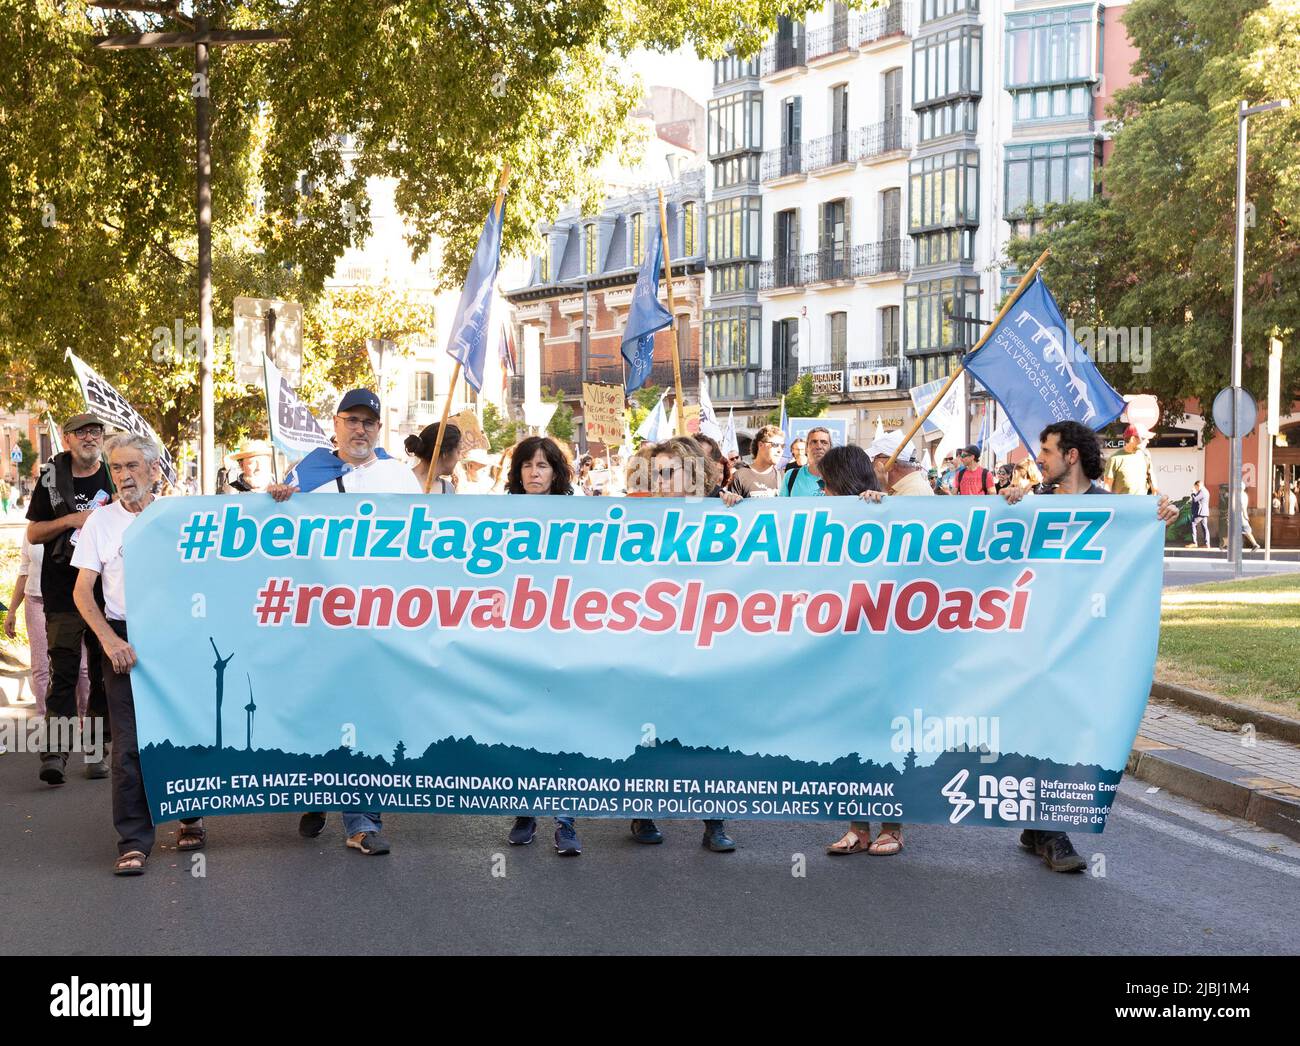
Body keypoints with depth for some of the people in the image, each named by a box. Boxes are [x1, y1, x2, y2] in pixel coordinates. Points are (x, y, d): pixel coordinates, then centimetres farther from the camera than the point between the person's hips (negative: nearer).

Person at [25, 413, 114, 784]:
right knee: (63, 672, -7)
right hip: (63, 594, -2)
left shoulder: (116, 478, 8)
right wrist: (70, 520, -9)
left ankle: (99, 751, 12)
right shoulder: (53, 478, 5)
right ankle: (54, 753, -10)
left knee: (103, 674, 5)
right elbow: (33, 534, 6)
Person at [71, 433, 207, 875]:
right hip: (124, 642, -1)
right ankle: (133, 842, -3)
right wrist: (109, 641, -11)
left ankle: (189, 816, 28)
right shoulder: (101, 521, 4)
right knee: (129, 743, -6)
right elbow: (83, 591, 2)